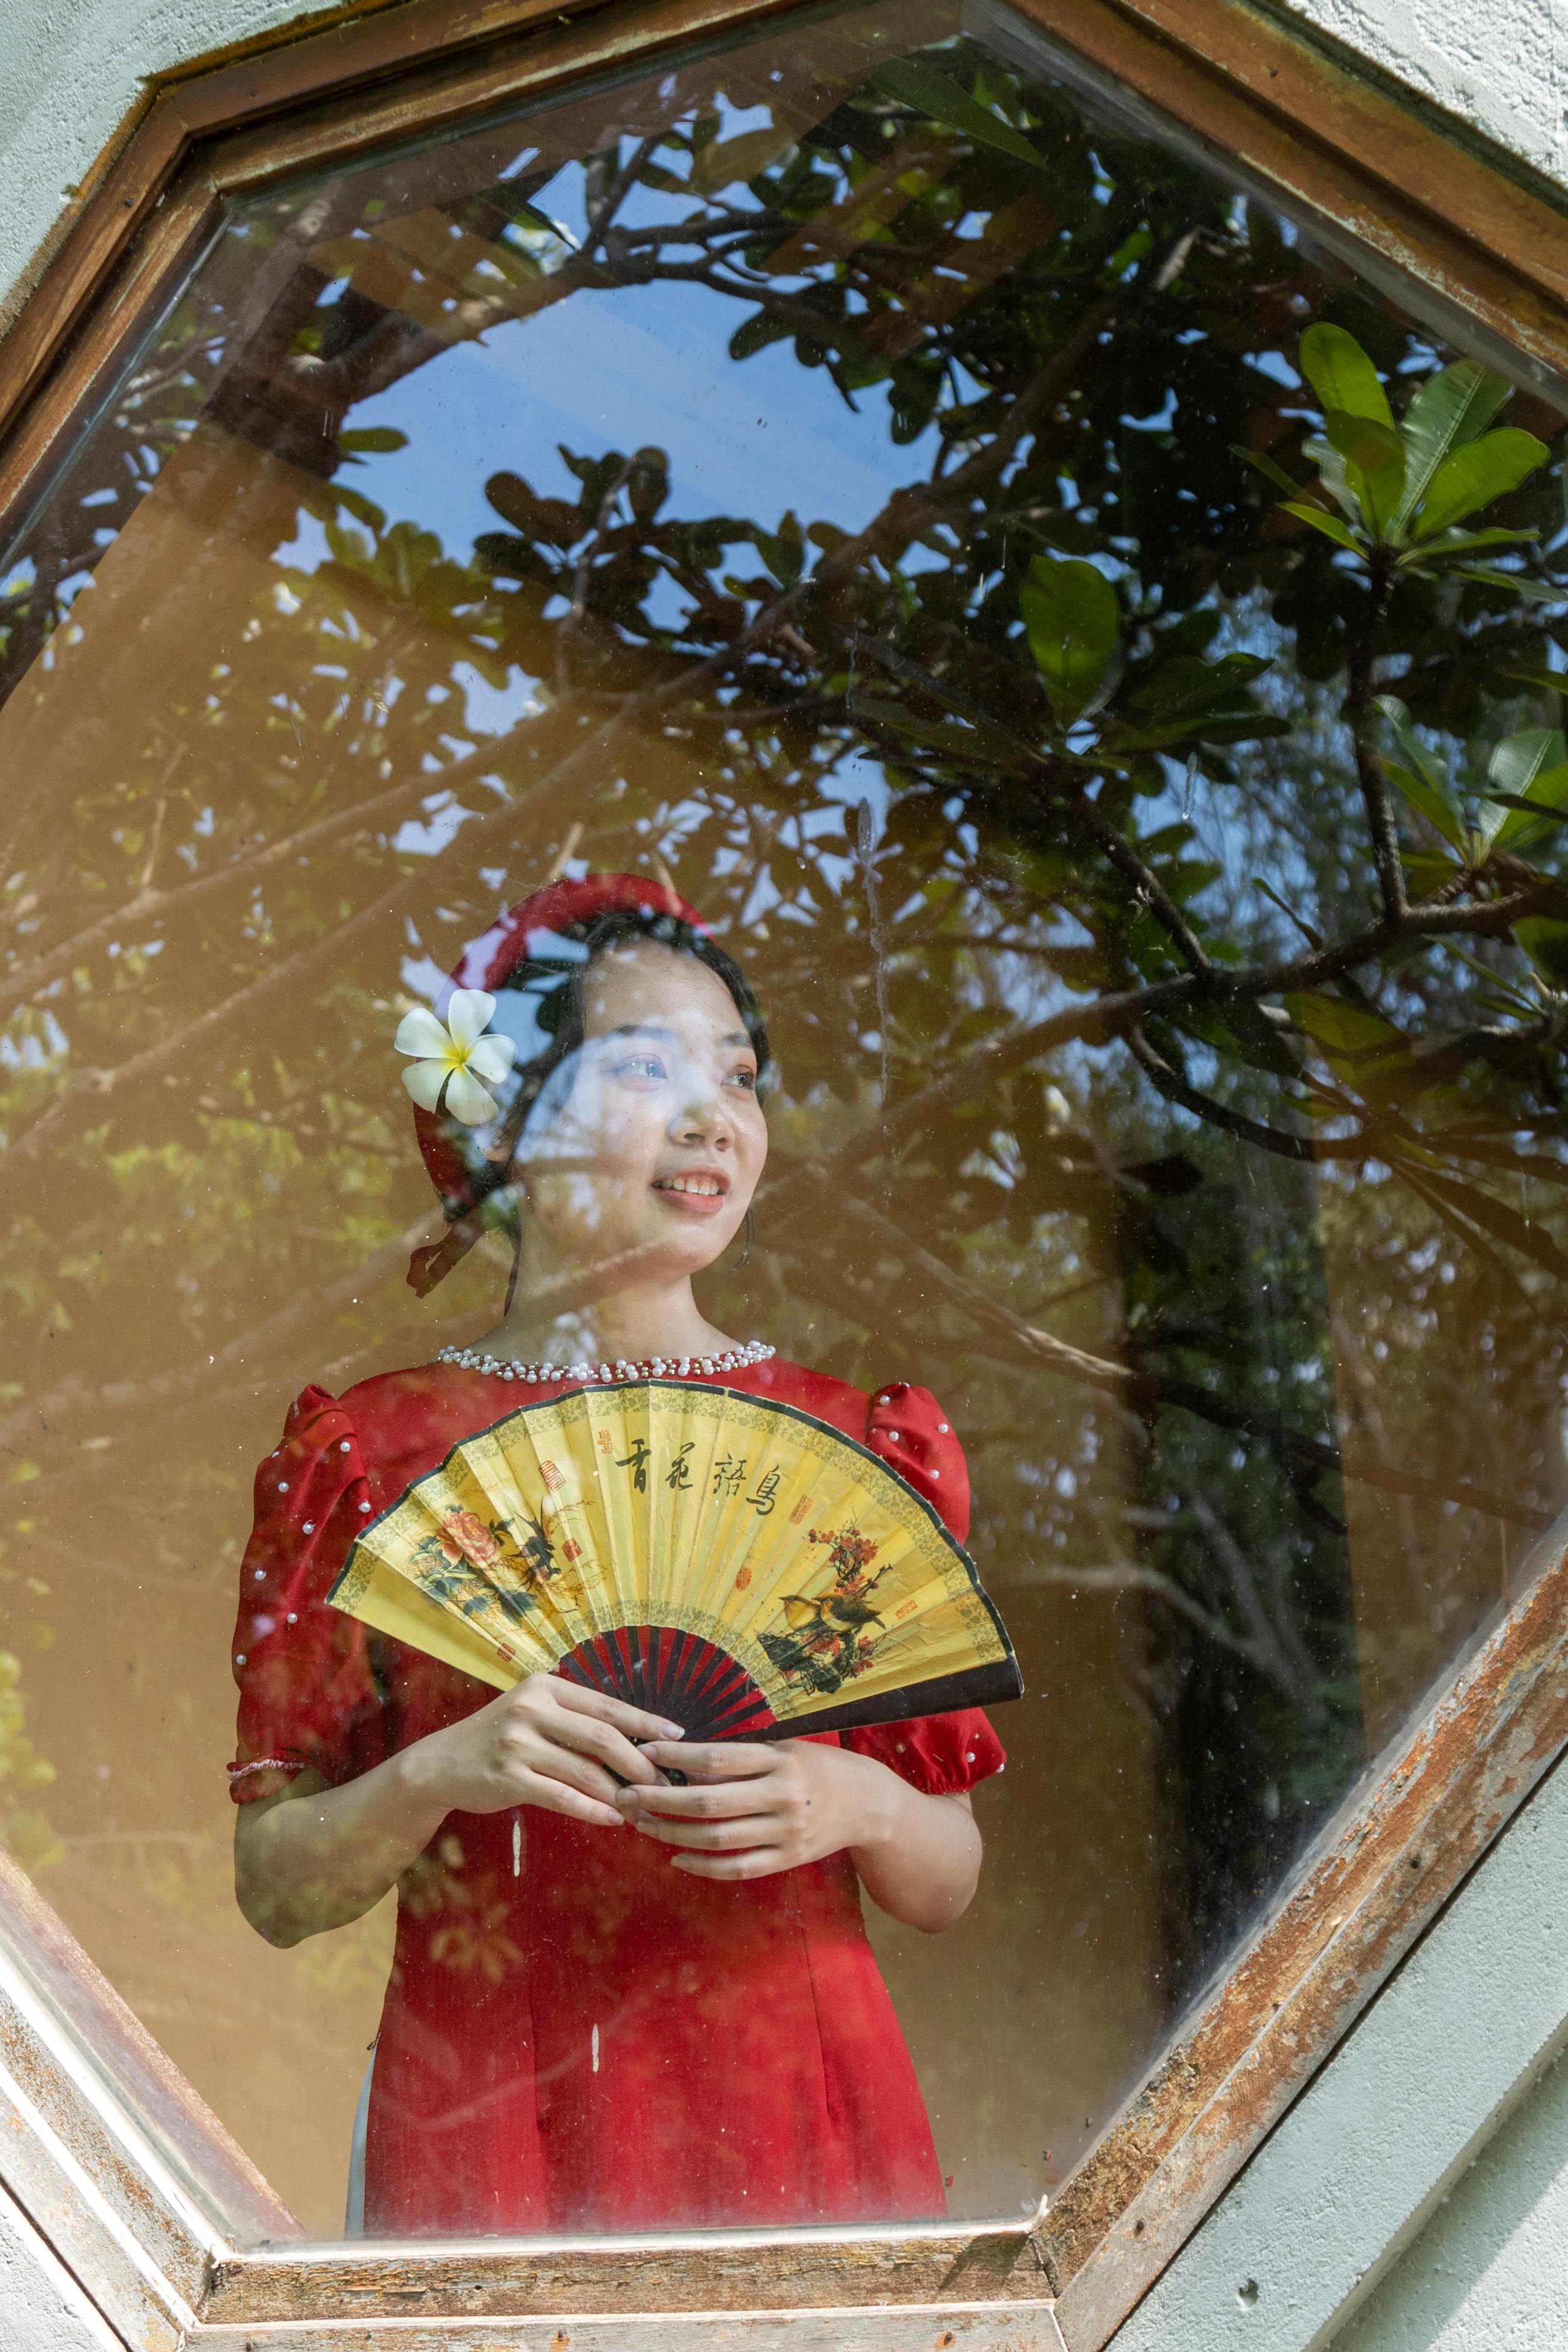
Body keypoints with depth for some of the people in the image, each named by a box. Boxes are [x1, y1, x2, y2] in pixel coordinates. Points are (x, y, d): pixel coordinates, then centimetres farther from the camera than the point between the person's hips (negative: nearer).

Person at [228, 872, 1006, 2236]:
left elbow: (948, 1881, 5)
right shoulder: (373, 1451, -2)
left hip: (797, 2120, 2)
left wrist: (859, 1802, -16)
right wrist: (436, 1777, -20)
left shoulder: (857, 1445, 2)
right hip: (486, 2131, -1)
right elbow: (276, 1889, -1)